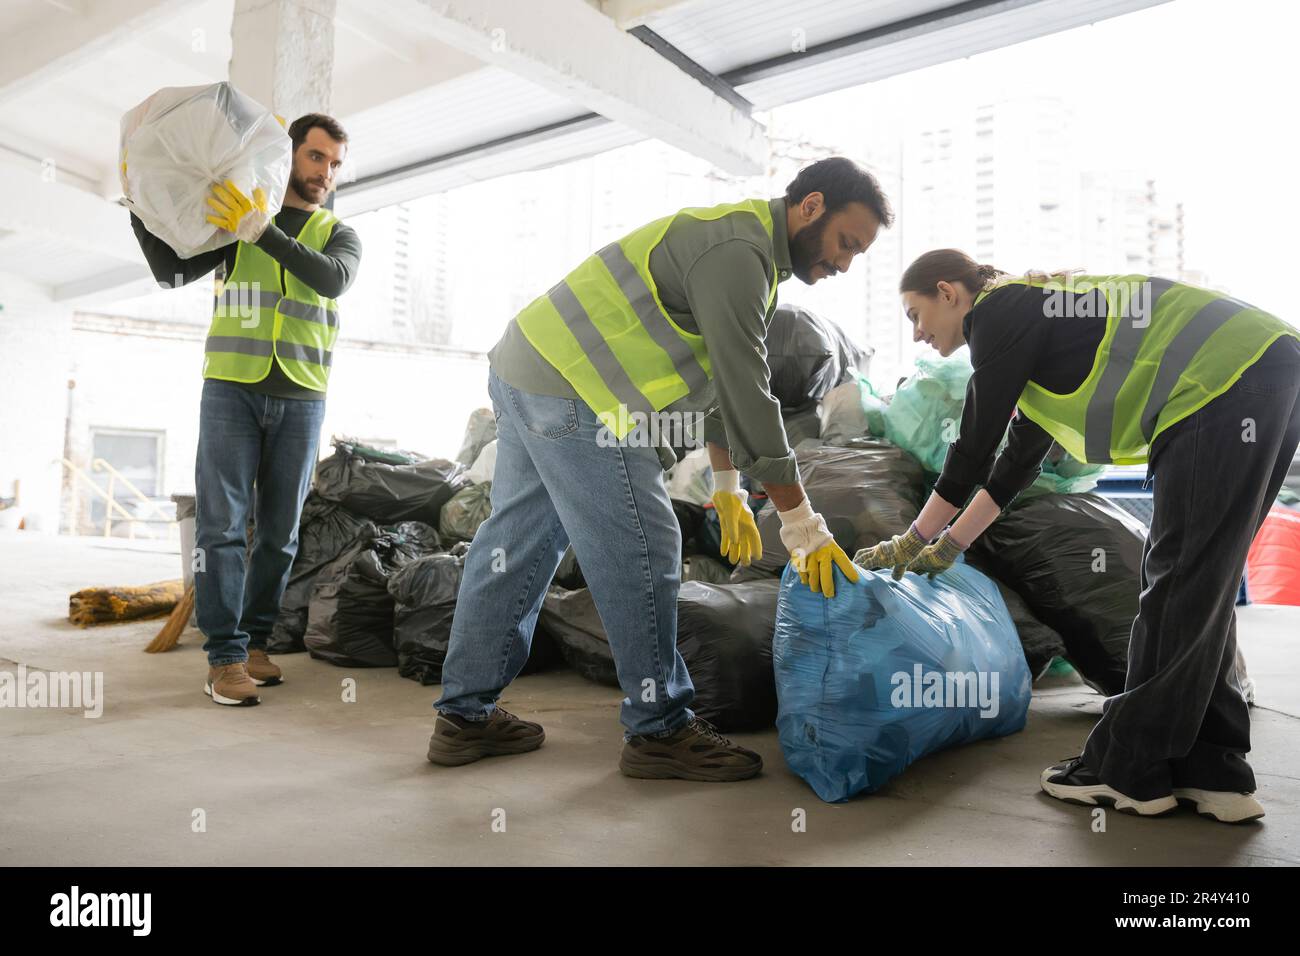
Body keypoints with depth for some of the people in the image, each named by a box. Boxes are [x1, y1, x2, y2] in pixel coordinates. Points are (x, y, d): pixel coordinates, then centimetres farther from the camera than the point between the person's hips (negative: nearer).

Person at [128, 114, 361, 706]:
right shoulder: (233, 218, 10)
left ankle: (254, 642, 15)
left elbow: (332, 280, -11)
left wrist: (264, 233, -22)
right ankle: (224, 657, -5)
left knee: (279, 530, 3)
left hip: (300, 398, 2)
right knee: (223, 521, -8)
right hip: (231, 389, -1)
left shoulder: (340, 235, 11)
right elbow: (173, 273, 5)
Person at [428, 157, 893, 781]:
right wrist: (802, 525, -17)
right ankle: (659, 730, 7)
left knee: (517, 543, 13)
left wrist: (728, 490, 22)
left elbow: (723, 377, 23)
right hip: (572, 392, -11)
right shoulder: (738, 253, -15)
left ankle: (465, 716, 23)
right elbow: (747, 394, -21)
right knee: (640, 551, -6)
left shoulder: (749, 248, 18)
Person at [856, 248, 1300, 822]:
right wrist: (947, 547, 29)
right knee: (1198, 586, 11)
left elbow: (972, 452, -5)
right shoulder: (1035, 312, 24)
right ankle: (1212, 774, 16)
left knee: (1178, 583, -5)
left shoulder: (1000, 312, -5)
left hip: (1227, 379, -10)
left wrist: (910, 543, 5)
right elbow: (1017, 463, 27)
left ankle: (1129, 773, 5)